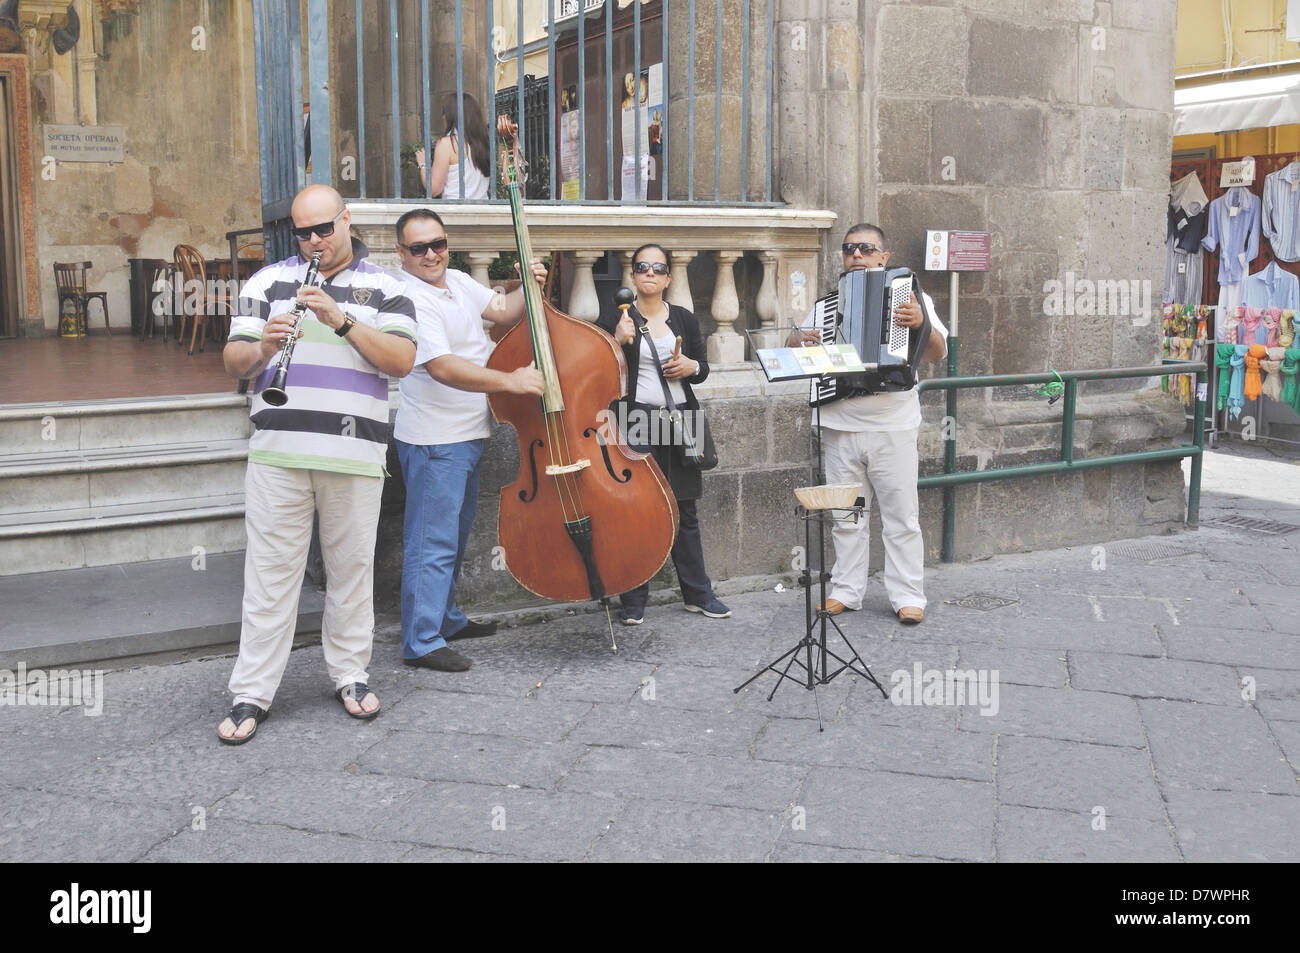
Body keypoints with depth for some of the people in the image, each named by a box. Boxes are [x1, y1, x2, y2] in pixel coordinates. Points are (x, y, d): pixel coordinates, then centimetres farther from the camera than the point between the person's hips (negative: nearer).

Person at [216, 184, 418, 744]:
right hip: (278, 451, 1)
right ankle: (251, 694, 8)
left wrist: (341, 320, -16)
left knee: (352, 569, 8)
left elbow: (402, 361, -6)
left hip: (356, 454, 0)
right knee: (270, 571, 2)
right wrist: (262, 348, -15)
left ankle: (350, 675, 24)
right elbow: (232, 363, 8)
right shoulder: (269, 282, 12)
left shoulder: (384, 288, 9)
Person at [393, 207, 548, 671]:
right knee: (432, 541, -7)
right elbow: (443, 367, -29)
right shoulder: (410, 300, -20)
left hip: (467, 434, 10)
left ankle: (447, 618, 35)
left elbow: (502, 311, 12)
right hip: (434, 440, -10)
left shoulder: (458, 281, 11)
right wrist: (509, 381, -34)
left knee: (454, 535, 21)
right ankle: (421, 642, -1)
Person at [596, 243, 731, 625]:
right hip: (634, 420, -3)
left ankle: (698, 594, 20)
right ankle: (634, 600, 9)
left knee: (684, 511, 9)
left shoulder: (684, 319, 13)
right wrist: (618, 341, -17)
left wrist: (691, 367, -3)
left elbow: (703, 368, 19)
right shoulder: (614, 318, 2)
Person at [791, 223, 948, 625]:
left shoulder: (912, 296, 3)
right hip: (841, 428, 3)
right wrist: (801, 339, -6)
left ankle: (907, 596, 9)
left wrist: (921, 323, -27)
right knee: (846, 516, 10)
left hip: (893, 428, -3)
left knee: (901, 517, 1)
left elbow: (938, 354, -6)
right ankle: (845, 591, 20)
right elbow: (794, 344, 18)